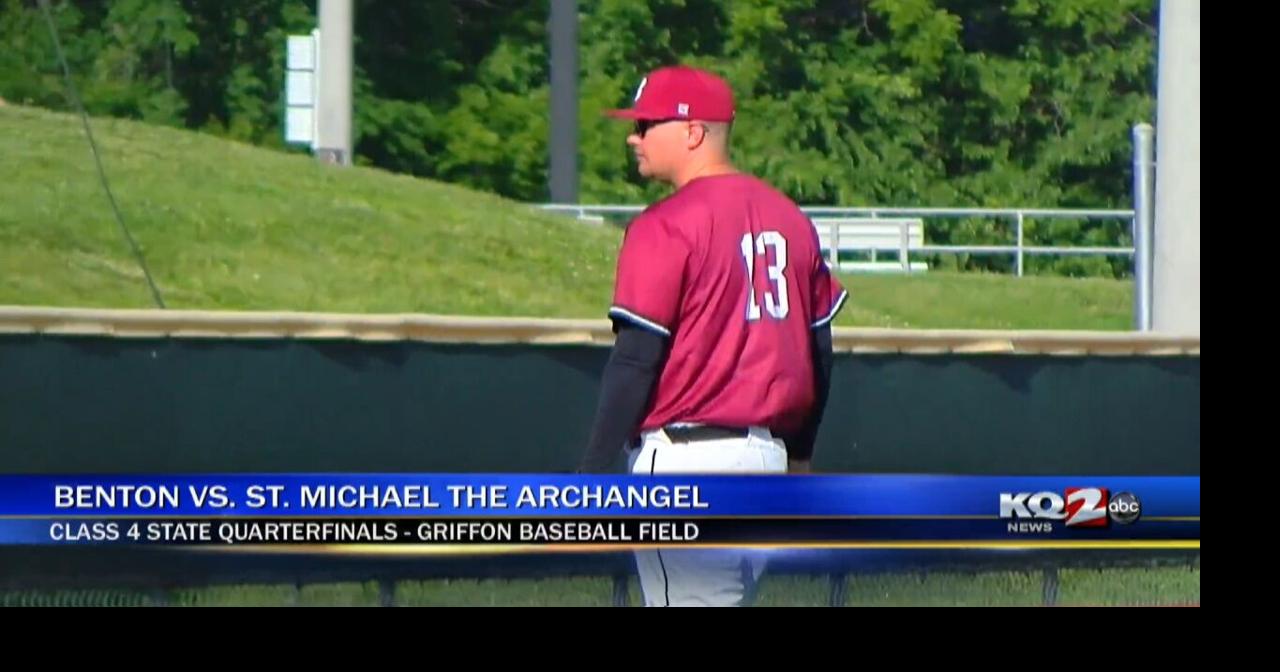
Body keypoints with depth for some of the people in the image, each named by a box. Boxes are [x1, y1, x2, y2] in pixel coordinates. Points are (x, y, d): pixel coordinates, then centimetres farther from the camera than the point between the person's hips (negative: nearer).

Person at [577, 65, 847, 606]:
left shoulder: (665, 227, -11)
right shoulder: (788, 218, 11)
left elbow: (636, 360, -15)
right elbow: (819, 347, 16)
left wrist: (593, 475, -13)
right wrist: (798, 454, 27)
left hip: (685, 456, -8)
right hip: (767, 453, 8)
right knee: (723, 598, 16)